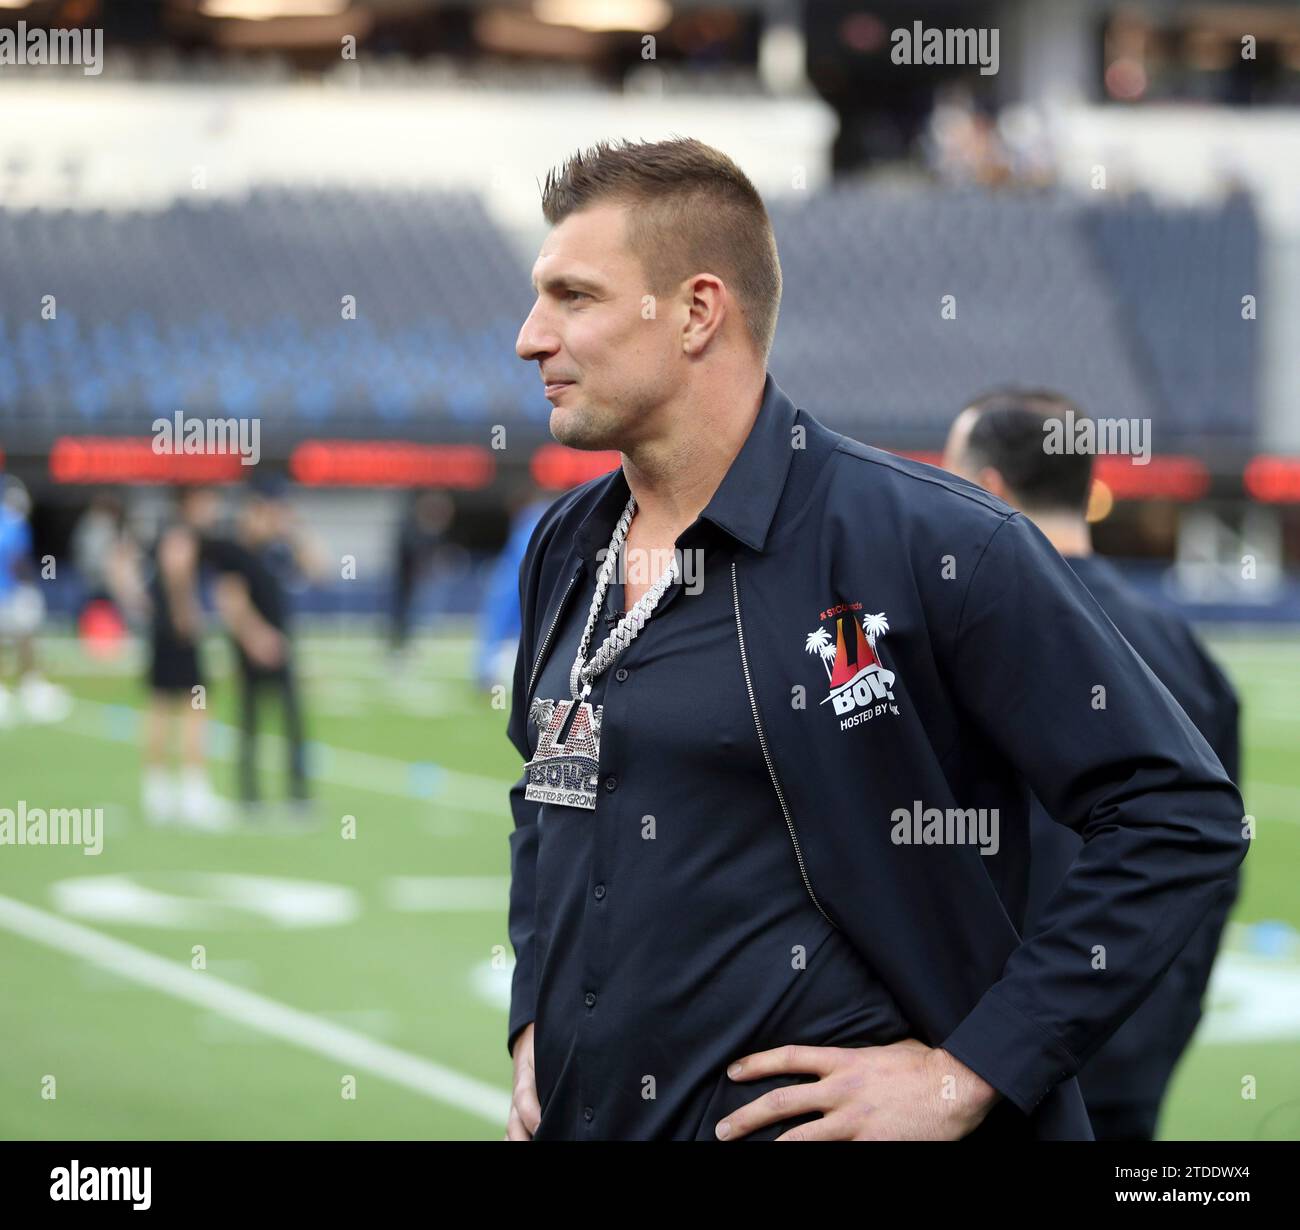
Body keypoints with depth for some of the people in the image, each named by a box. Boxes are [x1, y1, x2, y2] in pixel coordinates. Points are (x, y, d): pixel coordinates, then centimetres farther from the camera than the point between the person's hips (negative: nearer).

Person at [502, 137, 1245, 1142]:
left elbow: (1181, 820, -16)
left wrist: (971, 1075, -17)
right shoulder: (566, 551, 6)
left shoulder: (931, 543, -15)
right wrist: (535, 1020, 11)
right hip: (578, 1114, 6)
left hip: (810, 1119, -6)